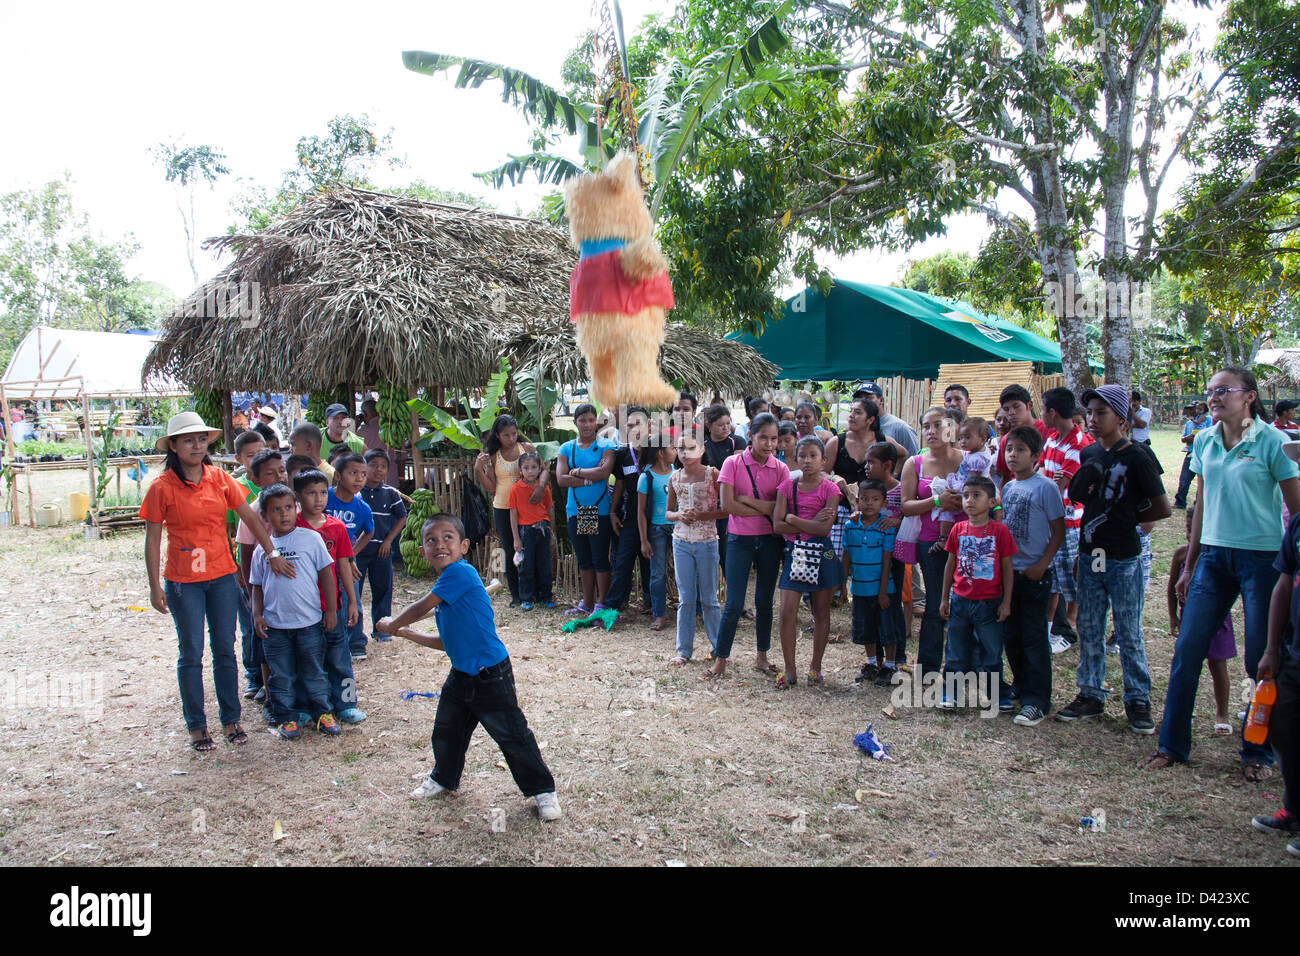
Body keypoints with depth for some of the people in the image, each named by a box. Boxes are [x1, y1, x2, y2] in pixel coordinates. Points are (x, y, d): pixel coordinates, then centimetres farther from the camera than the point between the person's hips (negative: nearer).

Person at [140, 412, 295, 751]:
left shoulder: (220, 479, 0)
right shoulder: (162, 487, -8)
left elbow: (250, 517, 4)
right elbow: (152, 539, -5)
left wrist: (273, 552, -2)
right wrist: (155, 586, -6)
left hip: (223, 576, 3)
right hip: (183, 582, -3)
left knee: (225, 650, 10)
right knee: (191, 655, 6)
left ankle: (231, 720, 23)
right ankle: (196, 726, 20)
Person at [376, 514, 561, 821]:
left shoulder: (460, 572, -20)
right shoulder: (445, 588, 9)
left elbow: (421, 608, -15)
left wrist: (392, 624, 5)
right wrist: (406, 633, 18)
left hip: (491, 677, -9)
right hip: (460, 675, 9)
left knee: (512, 735, 0)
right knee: (446, 732, 21)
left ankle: (542, 790, 16)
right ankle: (444, 778, 47)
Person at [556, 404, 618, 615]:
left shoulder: (606, 446, 0)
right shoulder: (566, 448, 9)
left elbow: (604, 472, -17)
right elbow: (561, 479, -3)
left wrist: (577, 472, -8)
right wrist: (589, 479, -11)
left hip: (600, 511, -4)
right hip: (575, 511, 4)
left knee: (600, 558, -1)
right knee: (583, 559, 13)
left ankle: (601, 604, 9)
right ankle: (587, 602, 23)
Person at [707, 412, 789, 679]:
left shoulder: (780, 469, 0)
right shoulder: (734, 463, -6)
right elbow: (727, 504, -15)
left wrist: (747, 499, -15)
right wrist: (765, 509, -13)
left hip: (770, 540, 2)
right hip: (740, 539, -2)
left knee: (765, 601, 12)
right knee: (734, 604, -2)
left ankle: (761, 657, 25)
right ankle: (721, 660, 11)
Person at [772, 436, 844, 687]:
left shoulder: (830, 489, -3)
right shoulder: (788, 486, 3)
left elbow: (824, 528, -15)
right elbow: (777, 525, -6)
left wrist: (792, 519, -11)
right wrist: (811, 522, -14)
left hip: (821, 554, -1)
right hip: (795, 553, 1)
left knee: (821, 612, 8)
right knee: (787, 612, -6)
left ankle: (816, 667, 22)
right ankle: (789, 669, 6)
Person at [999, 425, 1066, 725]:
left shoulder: (1045, 487, -11)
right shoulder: (1008, 488, 8)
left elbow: (1059, 531, -10)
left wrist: (1042, 564, -15)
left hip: (1034, 573, -6)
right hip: (1008, 570, 7)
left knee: (1033, 636, -2)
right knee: (1010, 634, 14)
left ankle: (1036, 700, 7)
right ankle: (1021, 684, 32)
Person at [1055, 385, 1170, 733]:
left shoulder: (1136, 457, -10)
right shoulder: (1089, 454, 7)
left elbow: (1161, 508, -9)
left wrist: (1127, 519, -1)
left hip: (1123, 557, -6)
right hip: (1090, 554, 6)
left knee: (1128, 632, 3)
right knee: (1089, 630, 12)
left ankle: (1138, 700, 16)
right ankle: (1091, 695, 23)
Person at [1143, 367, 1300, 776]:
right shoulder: (1204, 442, 8)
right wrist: (1189, 565, 16)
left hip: (1262, 557, -4)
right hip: (1214, 555, 5)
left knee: (1262, 659, 2)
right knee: (1186, 651, 1)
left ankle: (1258, 753, 19)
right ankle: (1172, 745, 13)